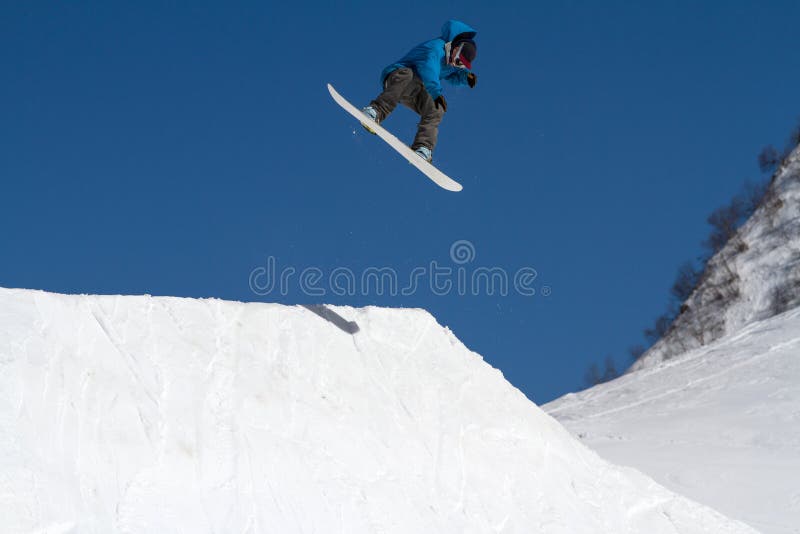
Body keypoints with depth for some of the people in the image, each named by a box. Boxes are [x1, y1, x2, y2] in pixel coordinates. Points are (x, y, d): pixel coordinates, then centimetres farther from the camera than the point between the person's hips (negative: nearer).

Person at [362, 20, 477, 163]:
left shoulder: (452, 61, 8)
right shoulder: (436, 48, -20)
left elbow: (454, 75, 29)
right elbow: (429, 70, -38)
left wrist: (466, 76, 6)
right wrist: (436, 92, -52)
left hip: (411, 92, 8)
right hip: (395, 76, -8)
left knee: (436, 109, -19)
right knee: (406, 74, -42)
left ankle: (423, 148, -34)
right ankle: (376, 111, -53)